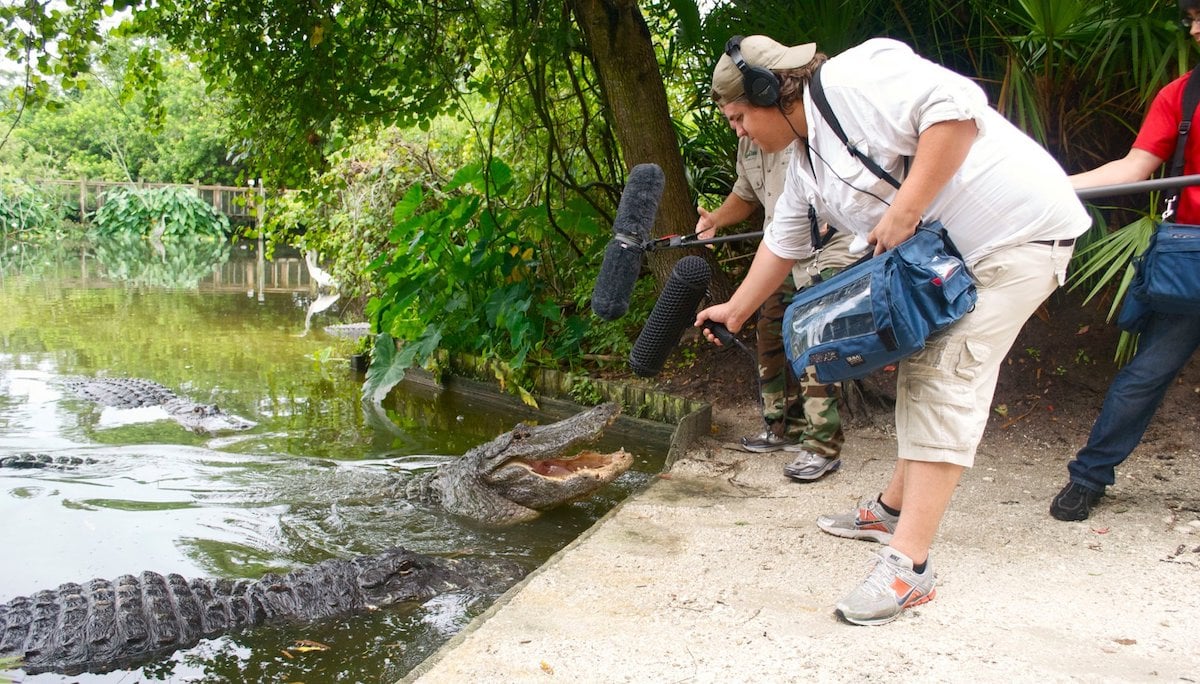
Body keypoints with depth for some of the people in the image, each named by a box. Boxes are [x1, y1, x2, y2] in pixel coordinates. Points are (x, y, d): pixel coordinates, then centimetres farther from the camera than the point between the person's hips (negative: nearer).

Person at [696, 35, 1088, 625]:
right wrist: (736, 309, 30)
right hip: (948, 256, 10)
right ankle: (893, 507, 33)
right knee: (923, 373, 16)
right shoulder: (805, 159, 13)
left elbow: (955, 107, -27)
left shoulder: (851, 80, -17)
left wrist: (904, 211, -27)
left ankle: (909, 565, -13)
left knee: (943, 380, -15)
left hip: (1017, 229, -10)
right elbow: (783, 242, 25)